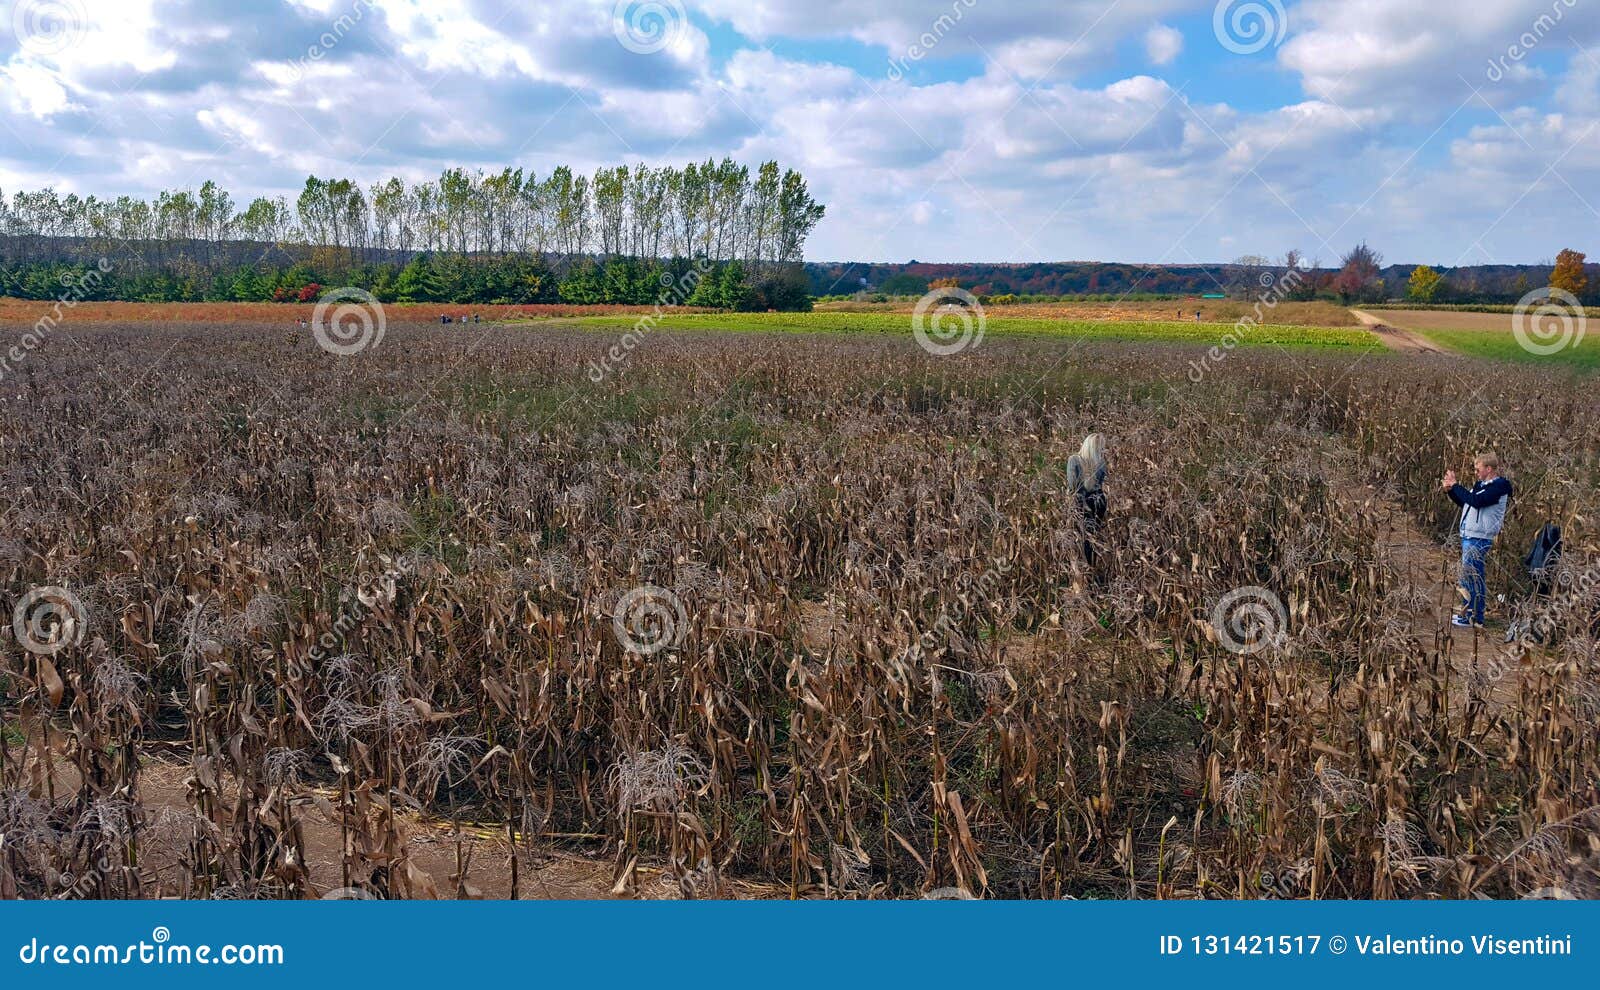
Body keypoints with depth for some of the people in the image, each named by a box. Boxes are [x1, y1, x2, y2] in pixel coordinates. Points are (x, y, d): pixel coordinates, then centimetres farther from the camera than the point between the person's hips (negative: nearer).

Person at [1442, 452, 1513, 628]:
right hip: (1468, 536, 10)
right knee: (1466, 576, 16)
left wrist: (1455, 485, -19)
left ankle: (1476, 618, 0)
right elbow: (1464, 503, 25)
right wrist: (1450, 490, 10)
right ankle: (1468, 611, 27)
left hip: (1479, 539, -10)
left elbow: (1476, 501, -27)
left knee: (1474, 577, -6)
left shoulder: (1499, 486, -13)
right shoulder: (1481, 484, 15)